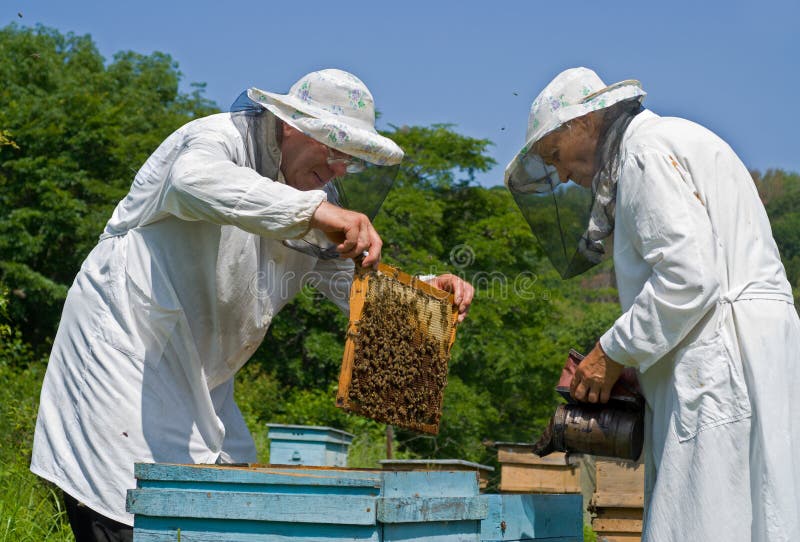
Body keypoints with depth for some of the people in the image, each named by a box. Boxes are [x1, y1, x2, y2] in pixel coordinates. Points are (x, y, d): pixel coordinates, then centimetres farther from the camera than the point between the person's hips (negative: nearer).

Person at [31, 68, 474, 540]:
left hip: (200, 376, 8)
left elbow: (356, 282, 12)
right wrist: (312, 210, -52)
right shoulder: (220, 137, -15)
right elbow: (194, 180, -40)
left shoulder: (321, 199, 9)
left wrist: (425, 290, -9)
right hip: (124, 354, -8)